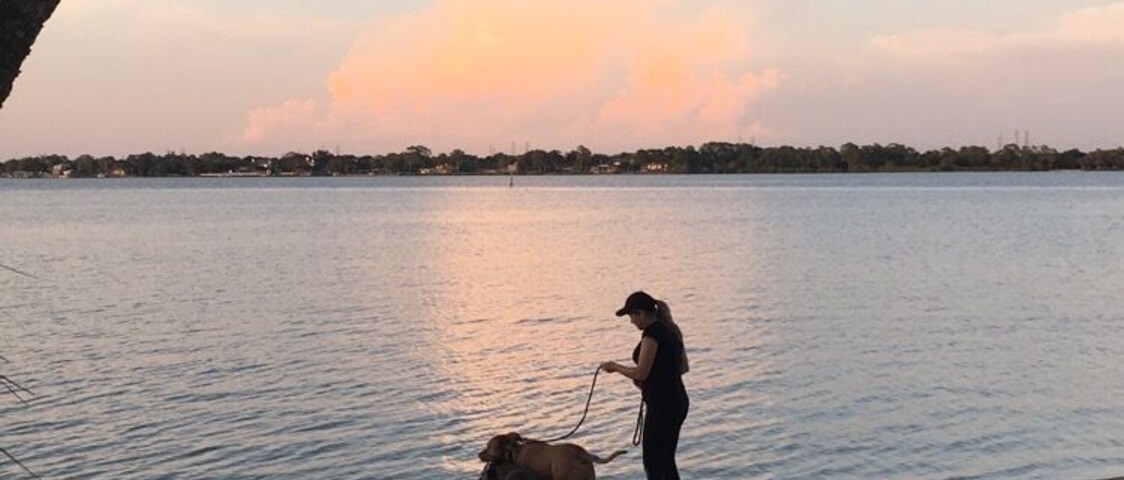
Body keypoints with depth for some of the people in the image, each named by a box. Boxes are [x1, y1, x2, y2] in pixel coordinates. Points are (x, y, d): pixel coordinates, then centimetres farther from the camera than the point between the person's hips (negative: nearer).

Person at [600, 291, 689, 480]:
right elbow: (684, 366, 17)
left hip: (662, 405, -9)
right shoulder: (671, 329, 10)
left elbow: (640, 373, -20)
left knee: (652, 463, 0)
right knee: (666, 461, 17)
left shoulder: (652, 333, -17)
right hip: (678, 401, 9)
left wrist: (615, 367, -4)